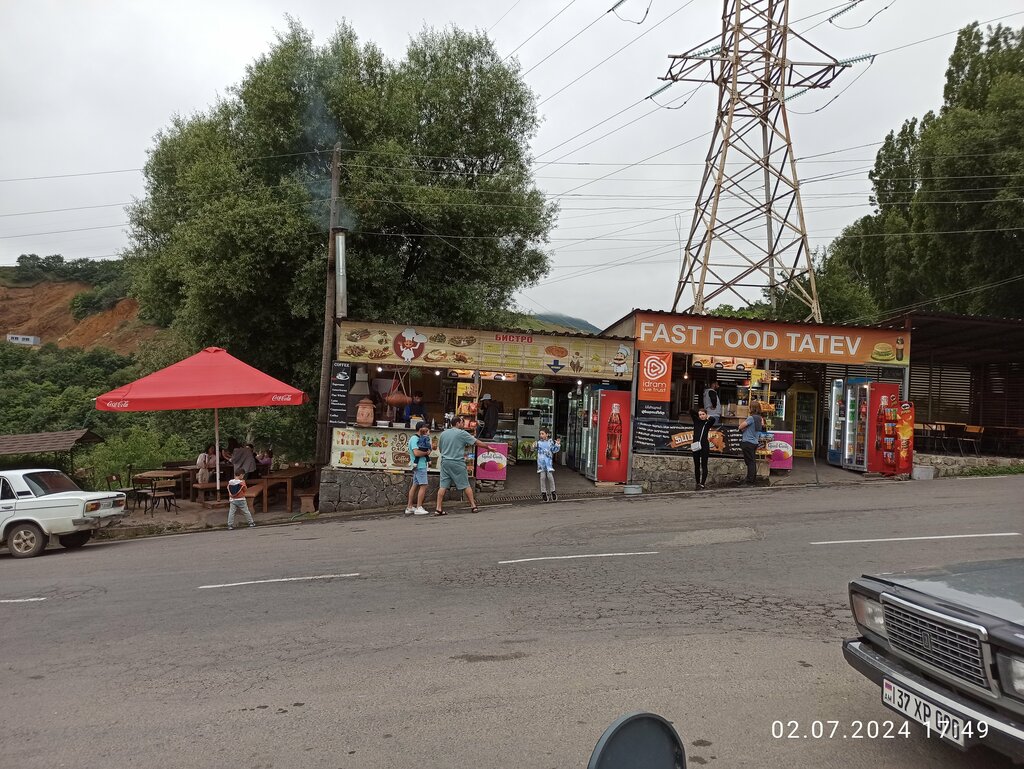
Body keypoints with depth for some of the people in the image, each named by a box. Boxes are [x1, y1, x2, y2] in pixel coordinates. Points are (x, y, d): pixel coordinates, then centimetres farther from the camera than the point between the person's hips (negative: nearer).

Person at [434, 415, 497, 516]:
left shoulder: (443, 434, 11)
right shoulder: (462, 433, -4)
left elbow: (440, 449, 19)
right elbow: (477, 442, -2)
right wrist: (488, 447, 10)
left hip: (445, 461, 4)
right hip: (457, 462, -4)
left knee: (443, 486, 2)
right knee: (466, 485, 5)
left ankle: (438, 508, -2)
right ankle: (473, 506, 10)